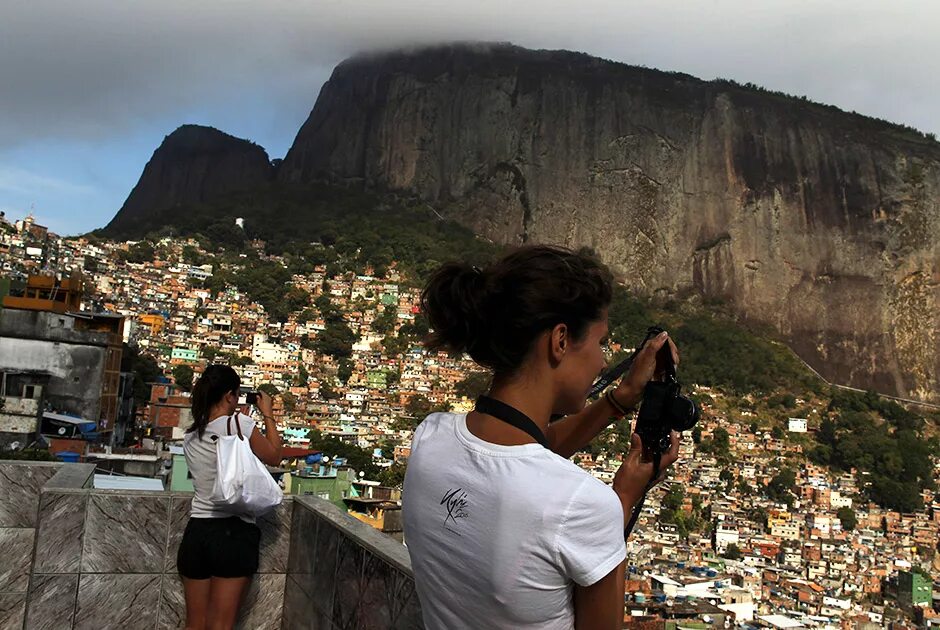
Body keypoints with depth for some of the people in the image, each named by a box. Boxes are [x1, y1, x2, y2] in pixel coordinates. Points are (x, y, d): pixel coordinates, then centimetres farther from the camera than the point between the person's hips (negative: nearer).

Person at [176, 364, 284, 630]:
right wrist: (267, 414, 8)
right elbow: (274, 457, 0)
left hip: (196, 532, 6)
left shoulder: (190, 437, 8)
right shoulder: (239, 422, -12)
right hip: (234, 532, -6)